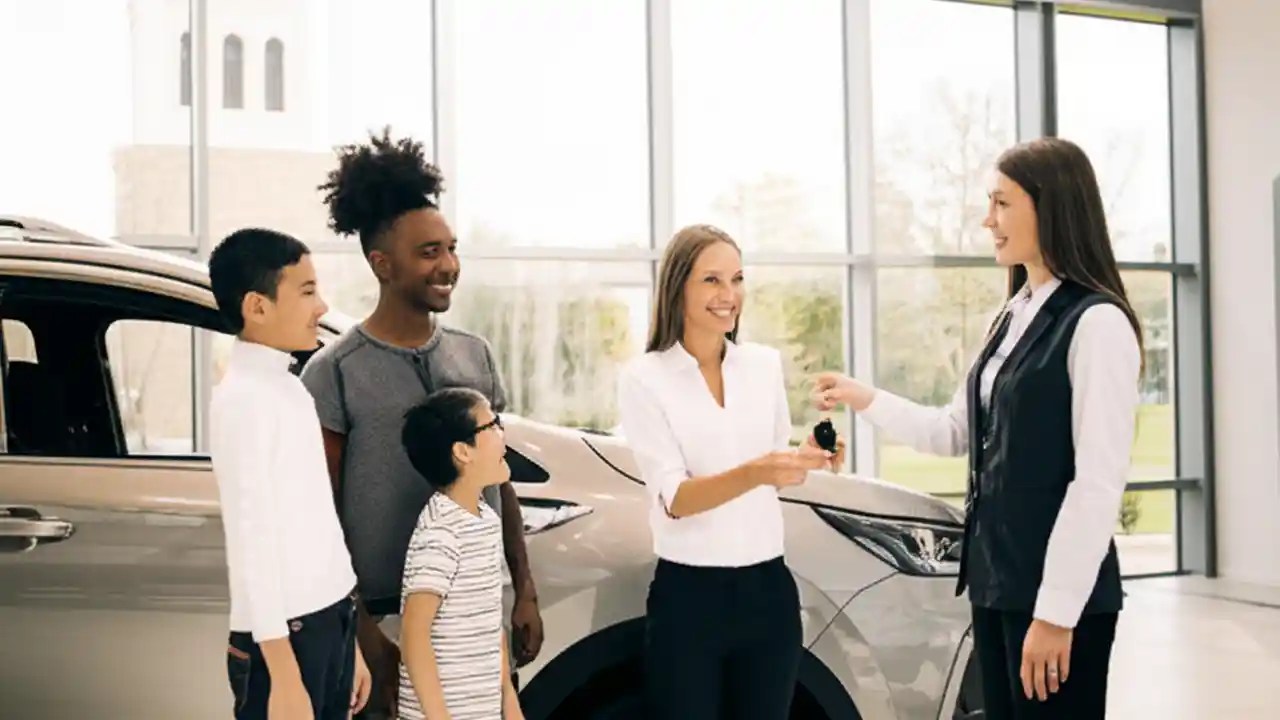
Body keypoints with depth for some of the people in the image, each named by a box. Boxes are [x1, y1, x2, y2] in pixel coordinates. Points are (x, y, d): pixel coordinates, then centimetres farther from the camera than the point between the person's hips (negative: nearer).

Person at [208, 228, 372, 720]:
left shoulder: (288, 388, 13)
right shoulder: (243, 398, -14)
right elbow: (252, 539, -18)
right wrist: (284, 675, -20)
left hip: (327, 623, 8)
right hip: (284, 635, -8)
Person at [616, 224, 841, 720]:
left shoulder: (767, 364, 5)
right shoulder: (644, 377, -7)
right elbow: (674, 497, -17)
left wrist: (806, 459, -5)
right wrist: (754, 473, -33)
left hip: (768, 589, 4)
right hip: (688, 596, -4)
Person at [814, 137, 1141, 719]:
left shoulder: (1097, 323, -15)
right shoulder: (1013, 319, 11)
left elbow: (1099, 481, -18)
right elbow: (957, 433, 18)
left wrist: (1056, 611, -19)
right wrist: (865, 400, 7)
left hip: (1059, 592, -8)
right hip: (996, 579, 8)